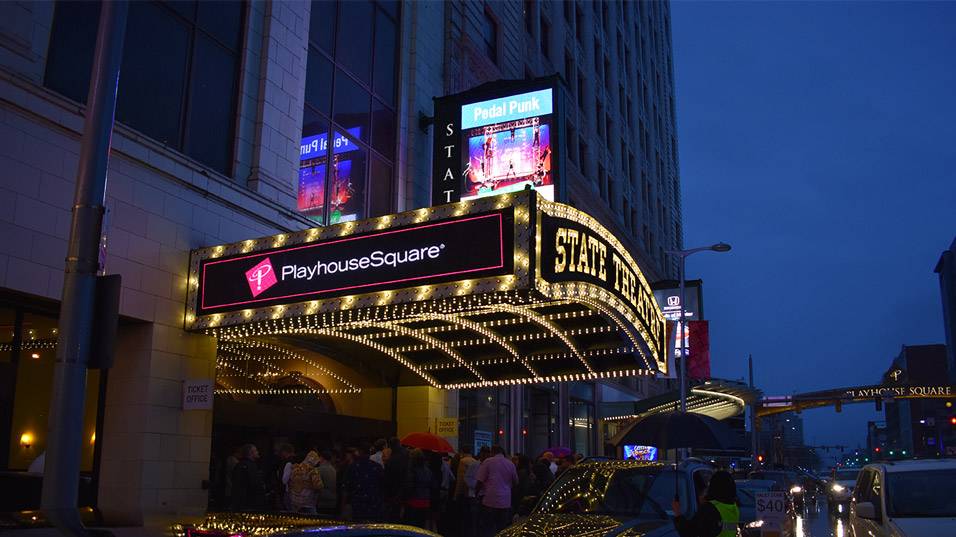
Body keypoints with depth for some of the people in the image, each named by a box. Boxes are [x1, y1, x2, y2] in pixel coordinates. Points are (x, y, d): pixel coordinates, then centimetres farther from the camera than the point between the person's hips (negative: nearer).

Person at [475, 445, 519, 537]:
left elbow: (480, 481, -6)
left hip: (490, 501, -4)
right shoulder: (510, 464, 7)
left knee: (487, 529, 1)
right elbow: (516, 482, 18)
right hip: (506, 502, 4)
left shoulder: (488, 462, -5)